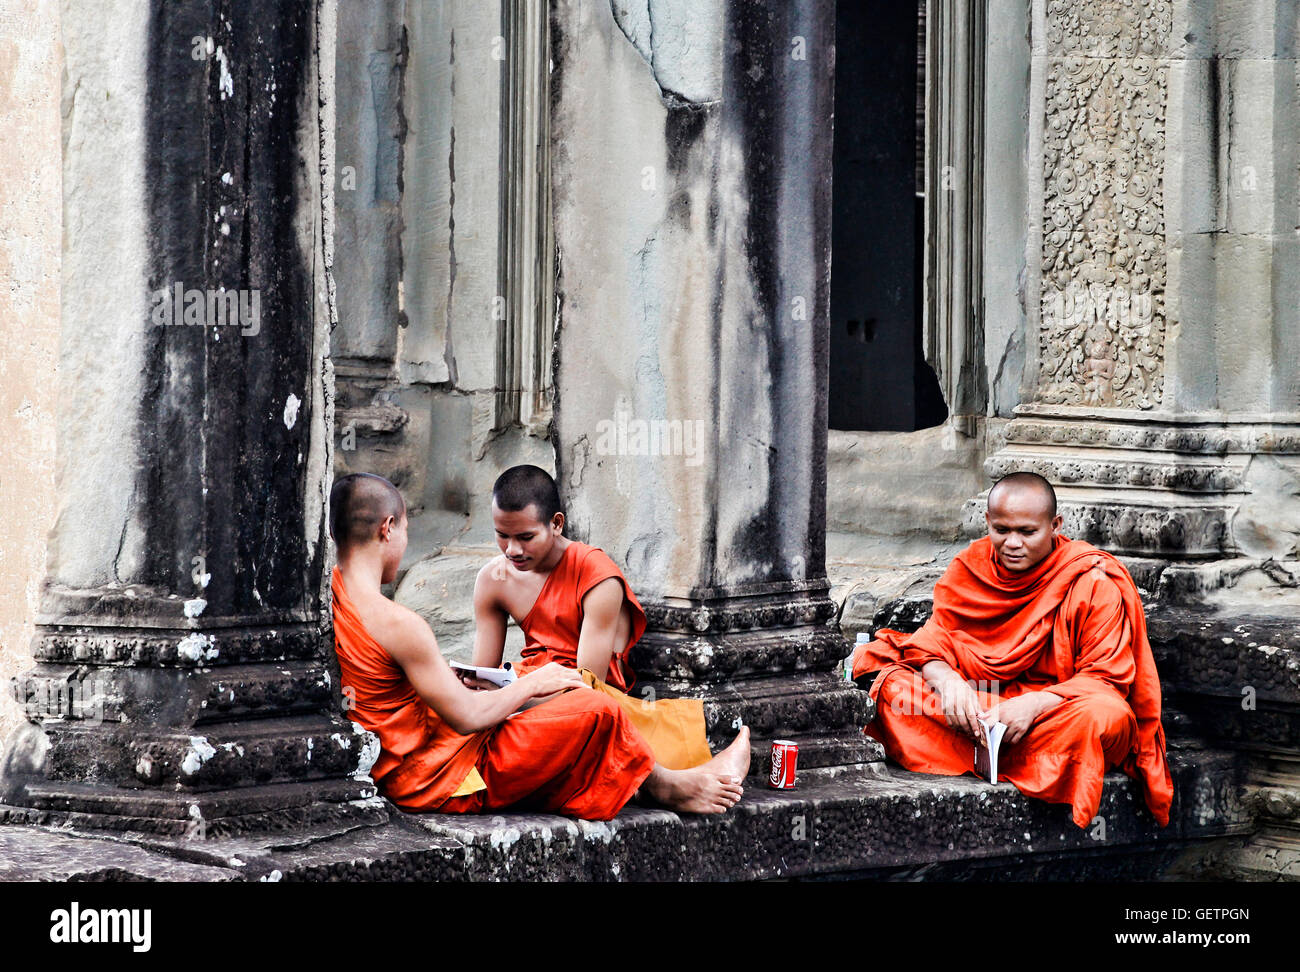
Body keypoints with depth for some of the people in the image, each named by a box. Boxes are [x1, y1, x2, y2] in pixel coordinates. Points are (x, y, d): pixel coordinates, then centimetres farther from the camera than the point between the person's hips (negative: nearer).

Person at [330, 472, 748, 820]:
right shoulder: (396, 623, -26)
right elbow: (467, 717, -20)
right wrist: (533, 684, -5)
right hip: (441, 780, -10)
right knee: (594, 710, -4)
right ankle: (665, 787, 23)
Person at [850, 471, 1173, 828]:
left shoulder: (1096, 582, -10)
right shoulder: (970, 568, 4)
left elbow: (1105, 679, -13)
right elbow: (933, 643, 1)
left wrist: (1034, 704, -28)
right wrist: (946, 679, -24)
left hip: (1059, 711, -3)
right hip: (983, 707, 3)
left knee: (1104, 717, -39)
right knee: (892, 684, -18)